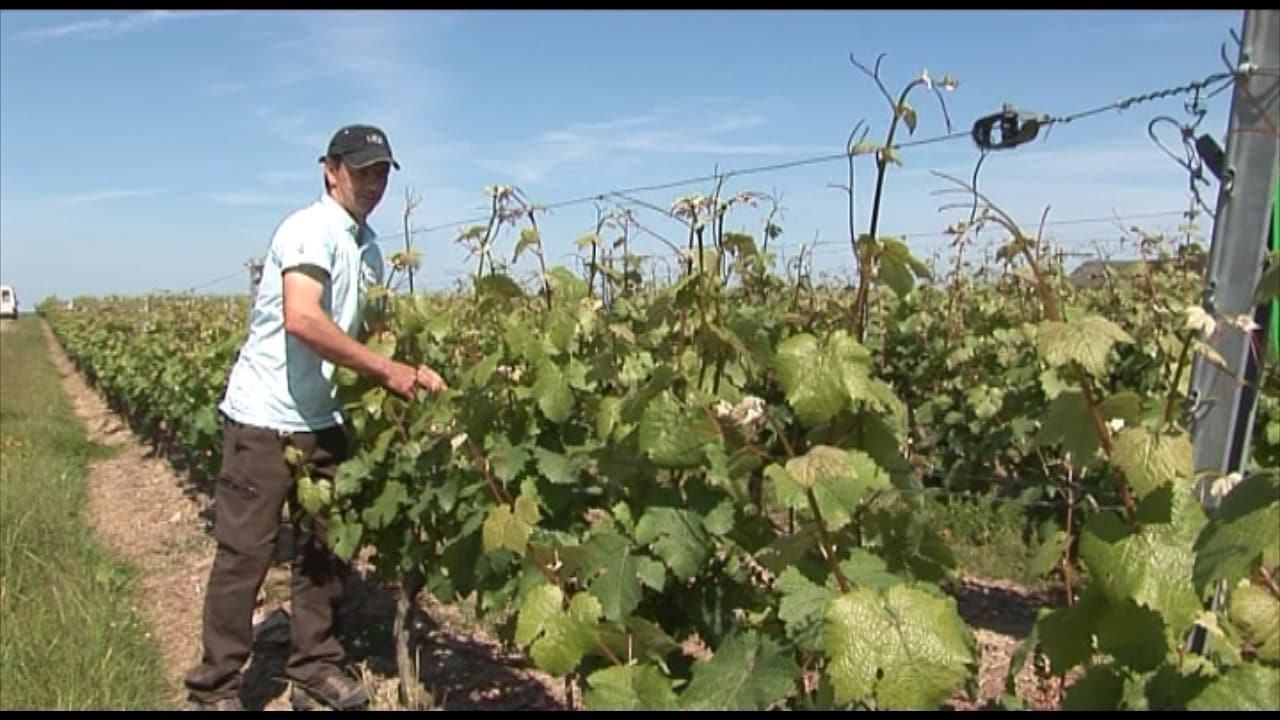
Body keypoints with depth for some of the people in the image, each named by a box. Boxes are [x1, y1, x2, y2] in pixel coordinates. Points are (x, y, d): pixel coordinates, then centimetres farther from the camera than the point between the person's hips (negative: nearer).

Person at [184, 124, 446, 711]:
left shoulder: (368, 247, 10)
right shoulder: (311, 229, -16)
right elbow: (302, 319, -32)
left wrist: (403, 374, 0)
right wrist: (389, 370, -28)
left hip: (322, 420, 8)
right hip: (265, 419, -8)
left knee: (323, 548, 13)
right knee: (245, 553, 2)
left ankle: (316, 666, 27)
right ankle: (215, 687, 16)